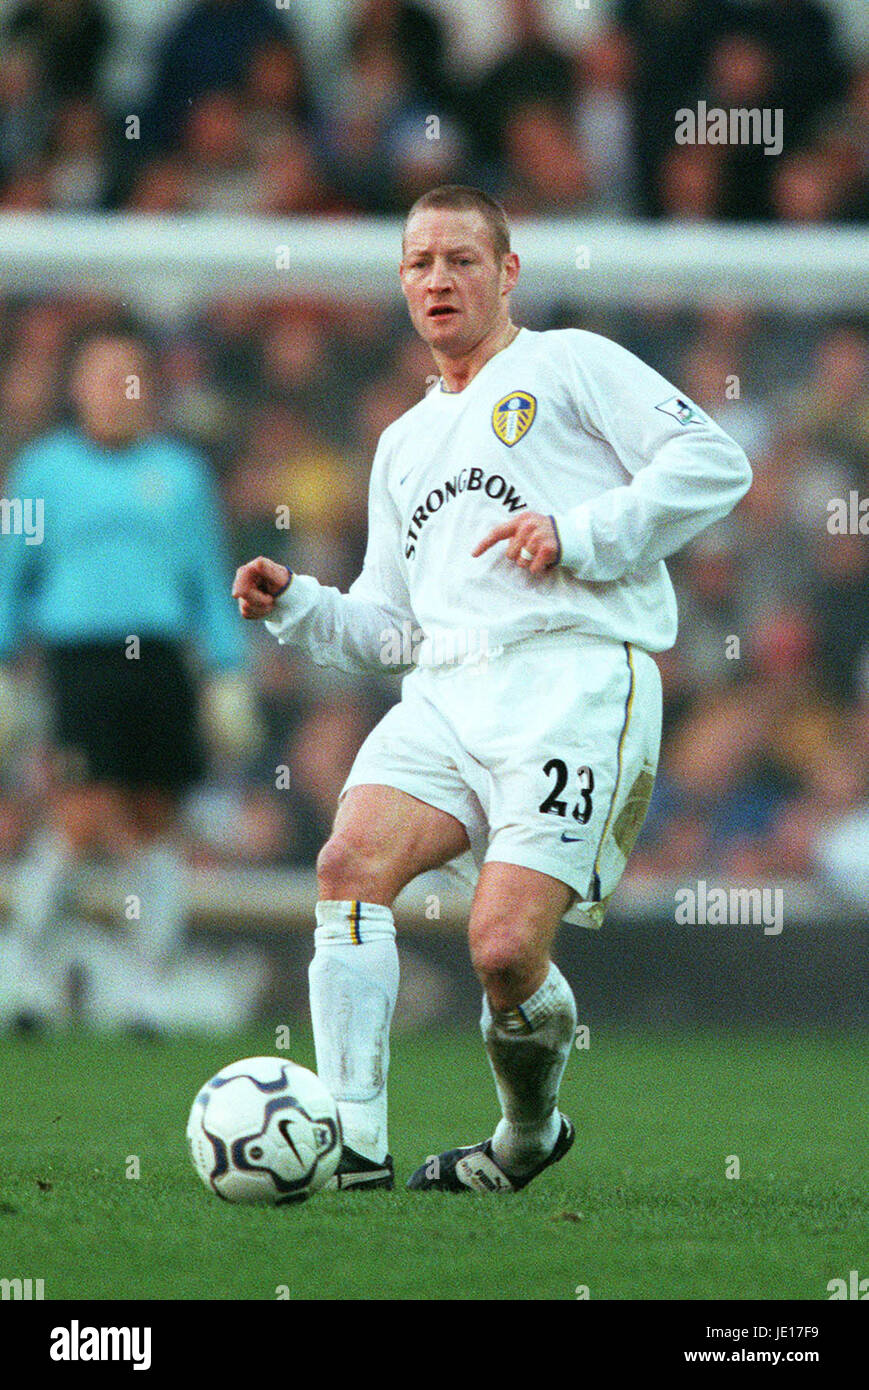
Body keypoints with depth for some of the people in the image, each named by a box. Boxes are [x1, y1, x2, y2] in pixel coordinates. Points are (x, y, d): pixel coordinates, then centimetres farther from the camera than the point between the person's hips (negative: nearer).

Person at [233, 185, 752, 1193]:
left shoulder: (571, 364, 11)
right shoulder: (404, 444, 31)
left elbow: (714, 465, 0)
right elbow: (385, 626, 30)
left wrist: (577, 535, -9)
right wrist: (295, 607, 10)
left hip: (574, 676, -6)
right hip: (445, 691, 6)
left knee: (505, 948, -19)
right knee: (351, 863, -22)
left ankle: (529, 1136, 10)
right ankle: (352, 1145, -24)